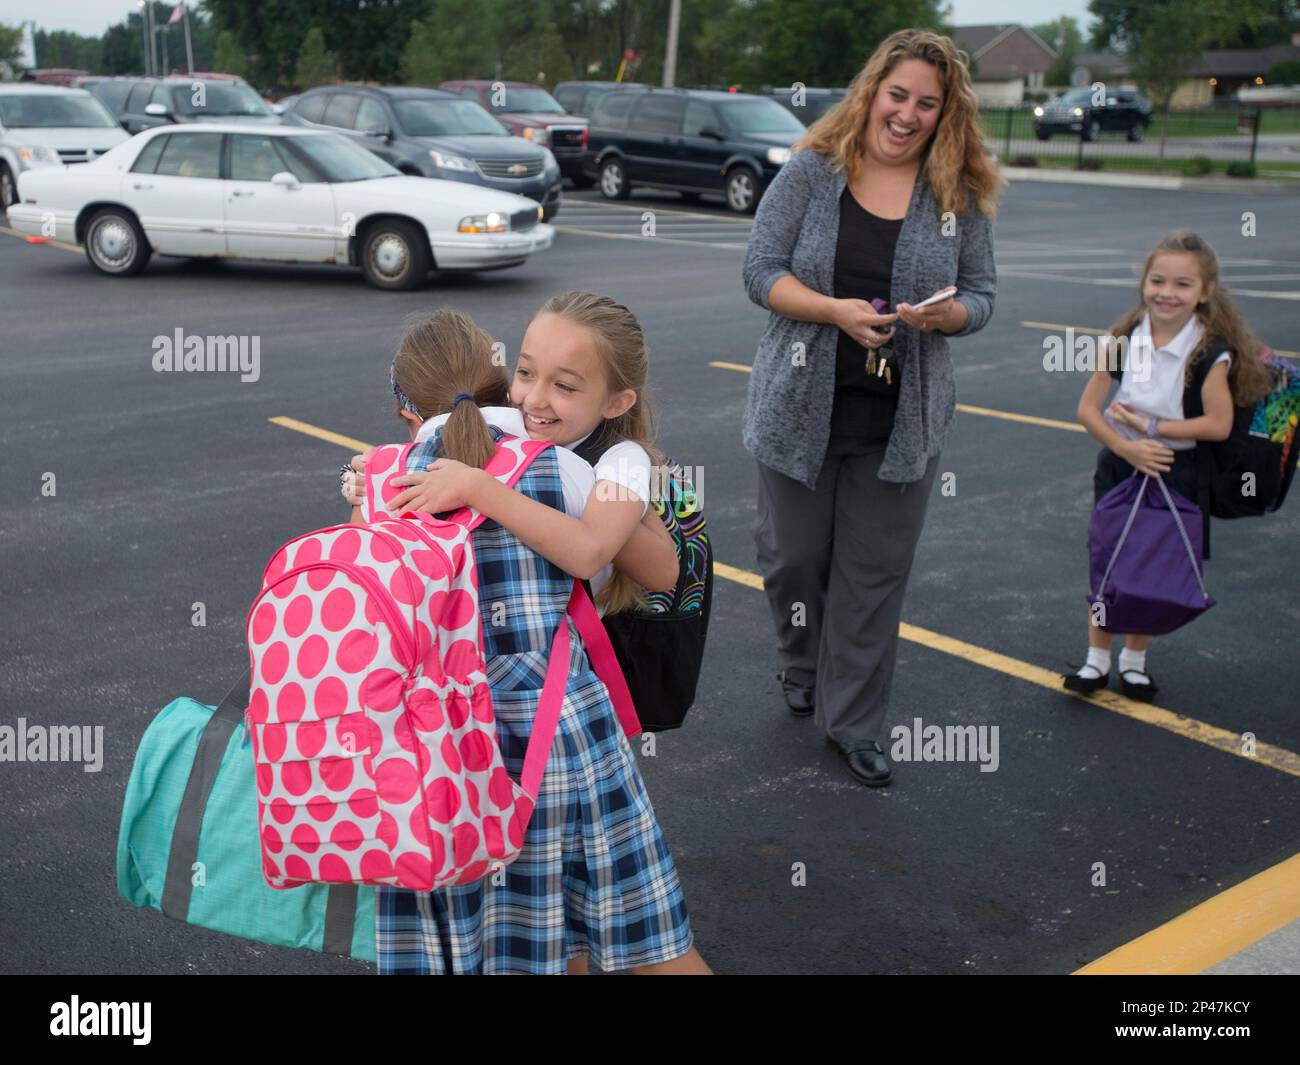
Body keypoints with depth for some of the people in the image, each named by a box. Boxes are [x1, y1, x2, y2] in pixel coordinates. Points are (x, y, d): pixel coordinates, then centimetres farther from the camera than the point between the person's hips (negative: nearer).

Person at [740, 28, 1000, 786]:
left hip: (902, 422, 1)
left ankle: (854, 721, 21)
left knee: (876, 573, 7)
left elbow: (980, 294, 4)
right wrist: (836, 310, -22)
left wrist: (942, 315, -19)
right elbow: (762, 271, -7)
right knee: (794, 555, 13)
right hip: (803, 409, -1)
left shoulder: (961, 195, 2)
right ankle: (802, 671, 42)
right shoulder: (811, 174, -3)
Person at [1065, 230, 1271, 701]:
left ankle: (1134, 658, 28)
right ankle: (1097, 659, 21)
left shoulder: (1210, 350, -15)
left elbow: (1218, 424, -20)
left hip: (1176, 471, -2)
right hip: (1119, 464, 2)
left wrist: (1147, 424, -20)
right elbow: (1088, 407, -6)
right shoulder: (1125, 338, -7)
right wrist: (1125, 446, -21)